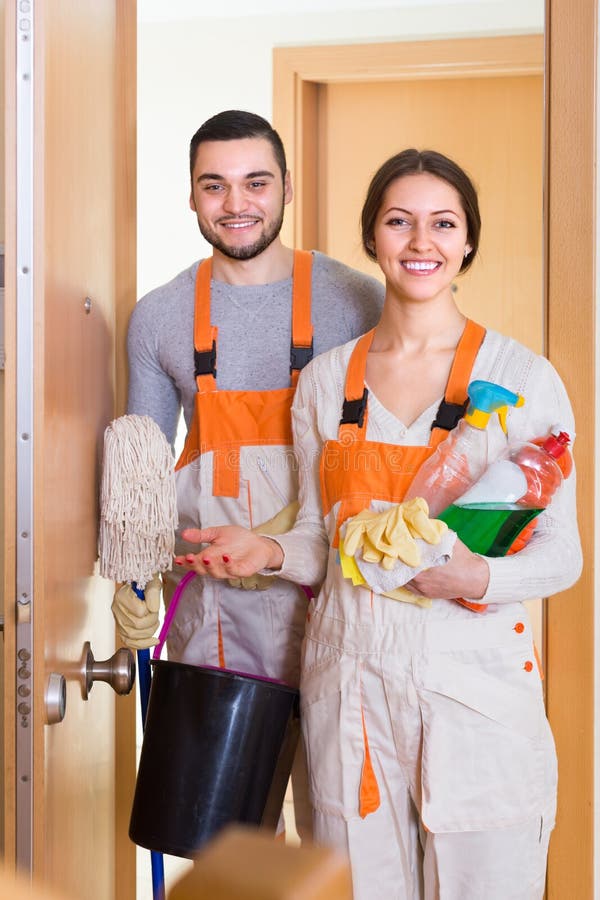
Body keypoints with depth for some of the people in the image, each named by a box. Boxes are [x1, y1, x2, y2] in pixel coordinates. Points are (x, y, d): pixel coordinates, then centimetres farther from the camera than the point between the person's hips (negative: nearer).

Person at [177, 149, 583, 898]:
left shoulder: (522, 377, -4)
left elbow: (560, 555, -2)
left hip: (476, 682, -2)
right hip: (349, 678, 3)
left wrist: (476, 579, -21)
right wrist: (270, 551, -7)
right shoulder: (325, 380, 6)